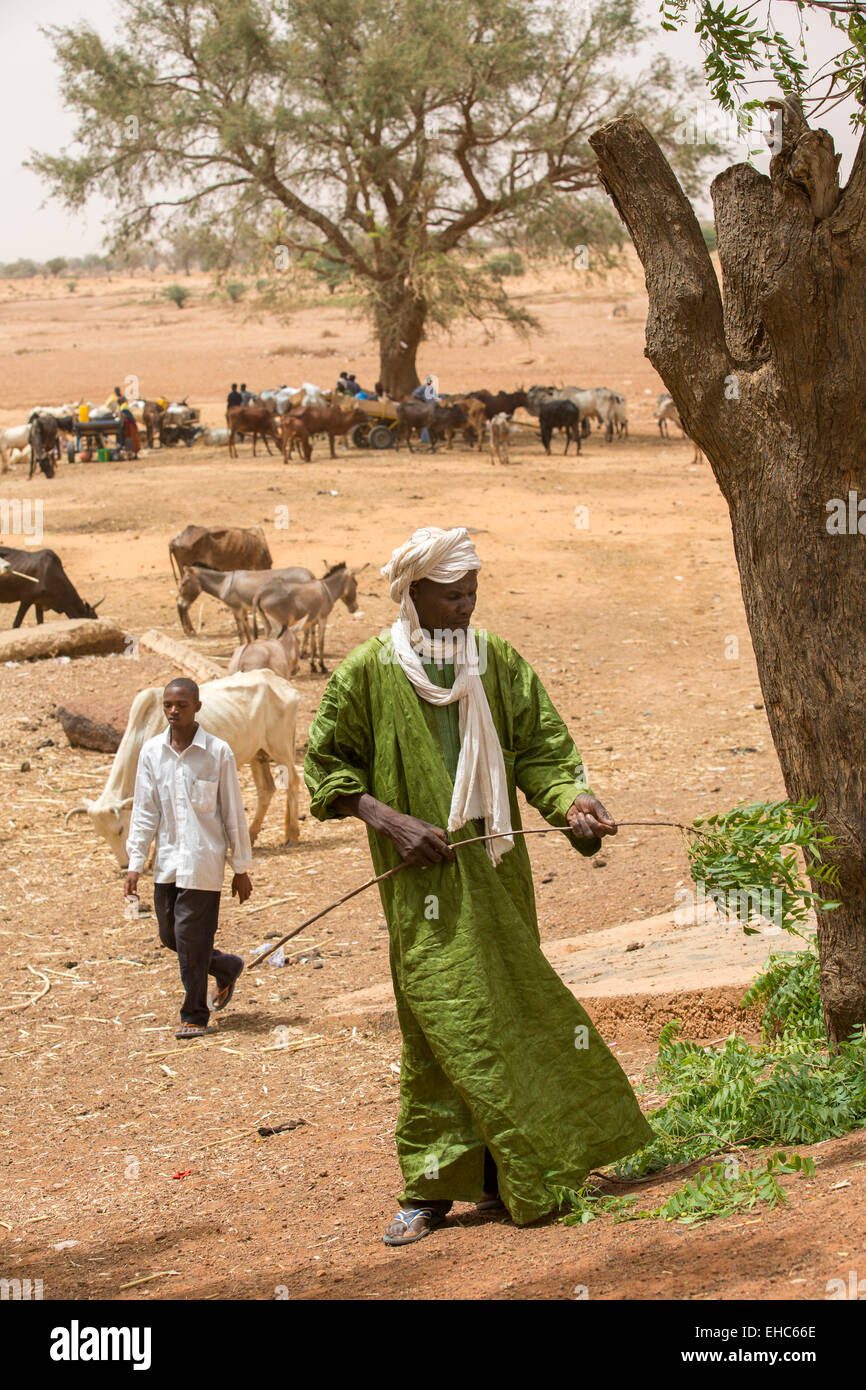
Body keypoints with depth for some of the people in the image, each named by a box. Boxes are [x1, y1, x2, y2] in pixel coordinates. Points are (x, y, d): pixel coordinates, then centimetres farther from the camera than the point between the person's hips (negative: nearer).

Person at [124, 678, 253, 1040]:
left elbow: (233, 813, -2)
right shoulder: (152, 752, 3)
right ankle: (226, 968, 37)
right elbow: (144, 812, 6)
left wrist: (241, 867, 0)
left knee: (191, 938, -6)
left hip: (203, 862, -4)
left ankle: (195, 1016, 8)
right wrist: (135, 863, 1)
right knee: (170, 936, 11)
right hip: (167, 862, 4)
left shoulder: (218, 752, -6)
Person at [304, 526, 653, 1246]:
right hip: (424, 873, -4)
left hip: (496, 867, 4)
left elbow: (539, 746, 4)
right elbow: (328, 761, 3)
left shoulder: (497, 660, 6)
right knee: (445, 1017, -7)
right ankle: (430, 1188, 0)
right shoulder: (369, 669, -3)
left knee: (506, 1009, 4)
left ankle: (496, 1173, 13)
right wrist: (389, 819, -11)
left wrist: (572, 800, -17)